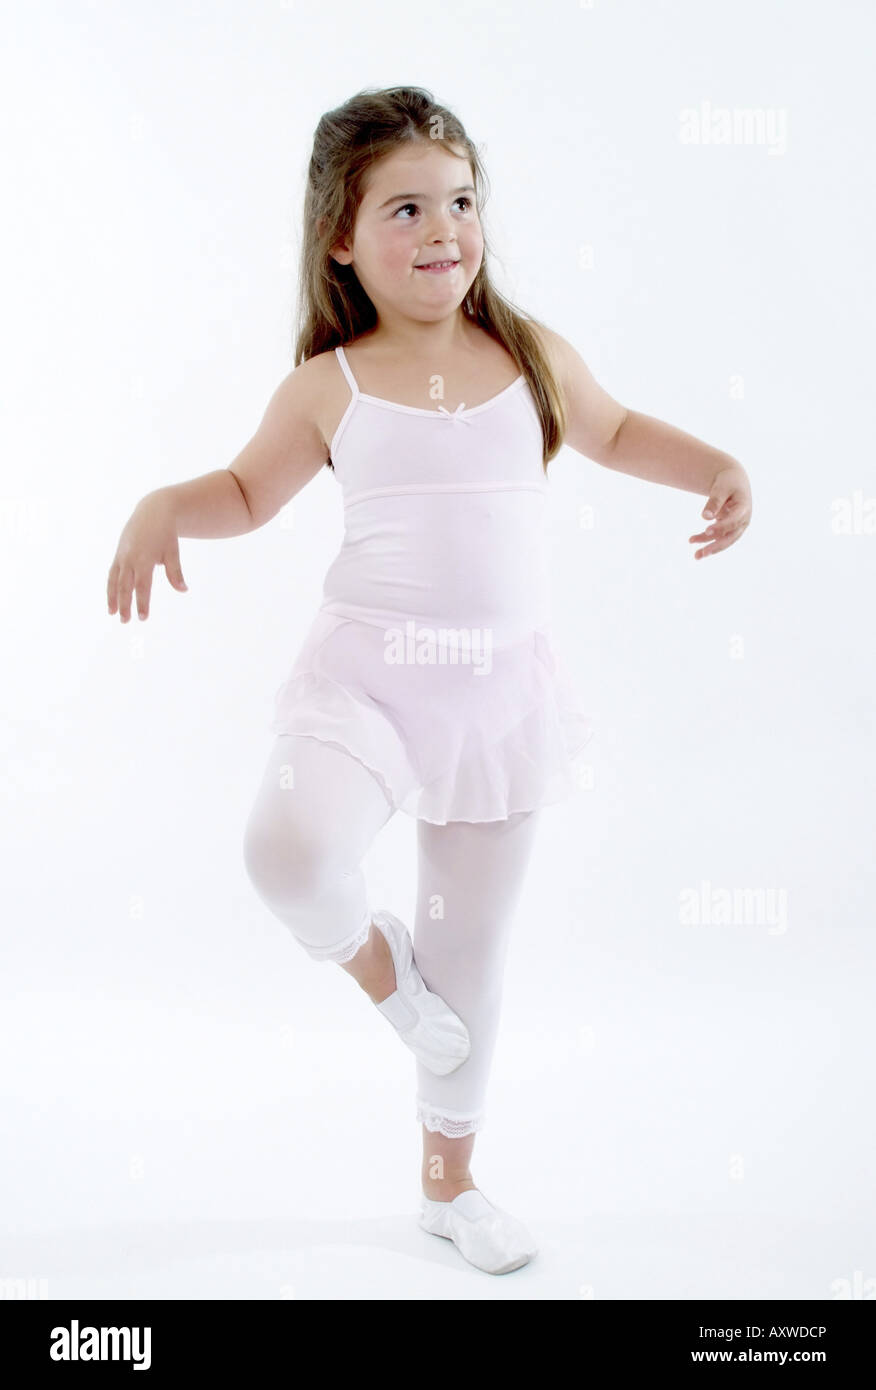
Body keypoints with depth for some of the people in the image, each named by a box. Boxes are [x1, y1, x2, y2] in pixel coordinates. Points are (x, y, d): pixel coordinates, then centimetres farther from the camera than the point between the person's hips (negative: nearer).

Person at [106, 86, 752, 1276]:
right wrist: (163, 508, -5)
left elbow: (615, 432, 23)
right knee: (292, 849, -32)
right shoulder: (330, 388, -1)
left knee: (476, 948, 12)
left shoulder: (532, 358, 4)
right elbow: (249, 490, 14)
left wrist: (717, 466, 8)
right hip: (368, 676, -2)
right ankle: (374, 958, 6)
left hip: (501, 688, 2)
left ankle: (450, 1181, 34)